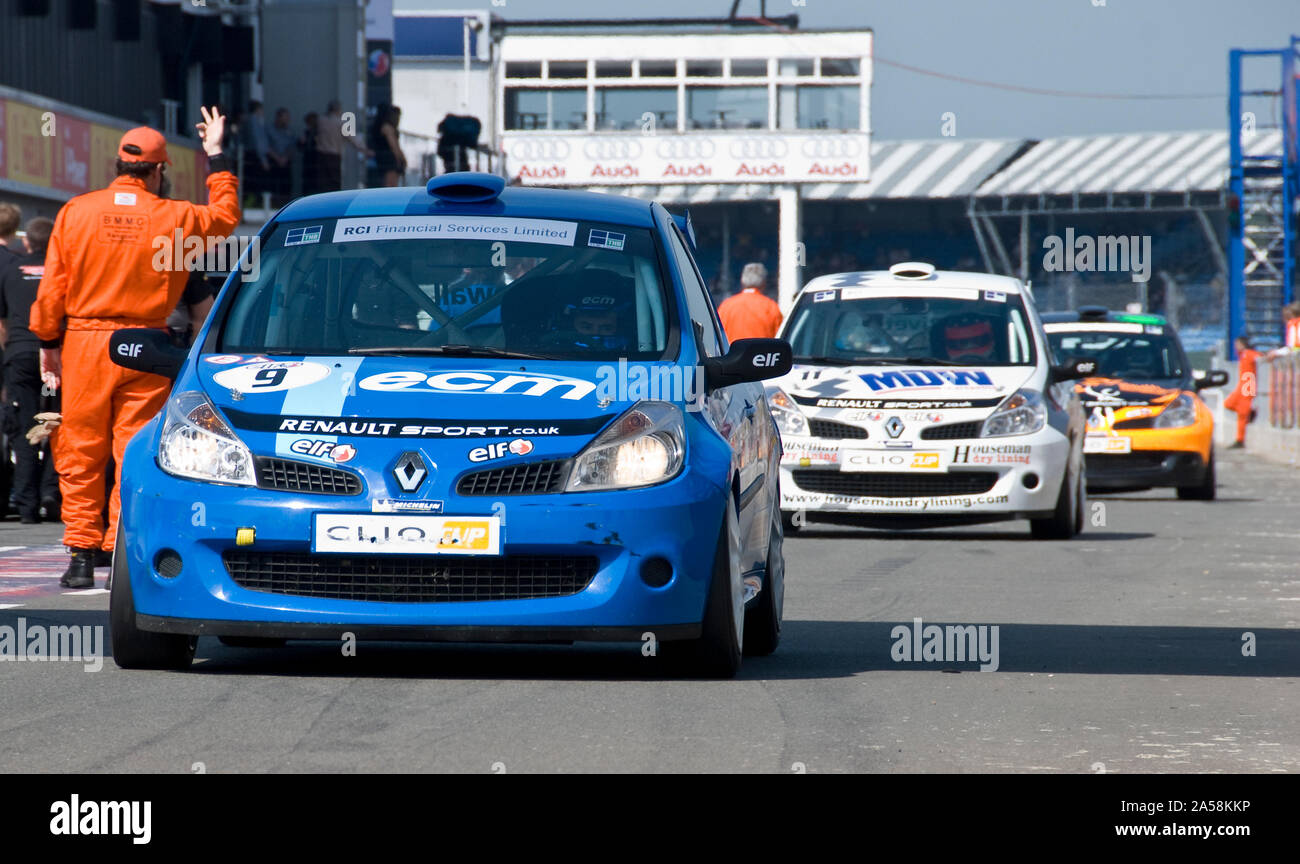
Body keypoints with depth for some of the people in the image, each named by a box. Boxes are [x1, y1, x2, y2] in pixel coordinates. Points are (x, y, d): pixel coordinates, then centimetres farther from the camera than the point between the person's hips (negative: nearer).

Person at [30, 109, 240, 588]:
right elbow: (226, 216, 18)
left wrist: (48, 341, 12)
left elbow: (52, 287, 1)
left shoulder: (76, 211, -1)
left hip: (84, 342, 1)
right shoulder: (176, 218, -3)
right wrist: (217, 157, 28)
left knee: (80, 457, 6)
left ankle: (82, 555, 5)